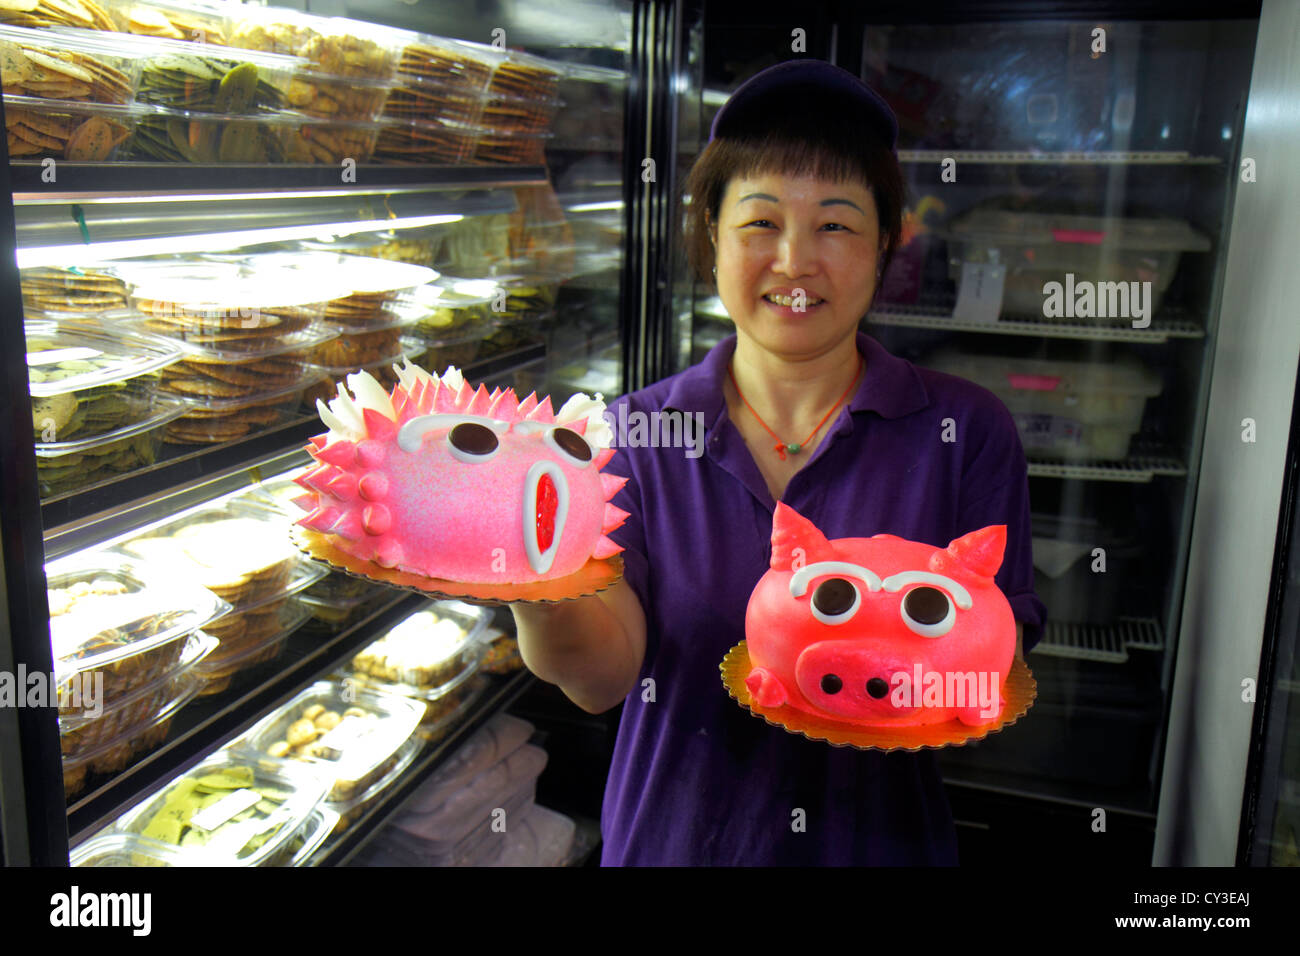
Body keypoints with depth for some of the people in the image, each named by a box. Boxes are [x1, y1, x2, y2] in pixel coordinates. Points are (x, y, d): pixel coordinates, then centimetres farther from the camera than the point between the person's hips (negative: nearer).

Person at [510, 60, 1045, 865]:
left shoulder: (966, 433, -8)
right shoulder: (637, 434, -7)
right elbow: (606, 675, -17)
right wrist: (546, 596, -38)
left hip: (876, 833, 0)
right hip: (672, 834, 1)